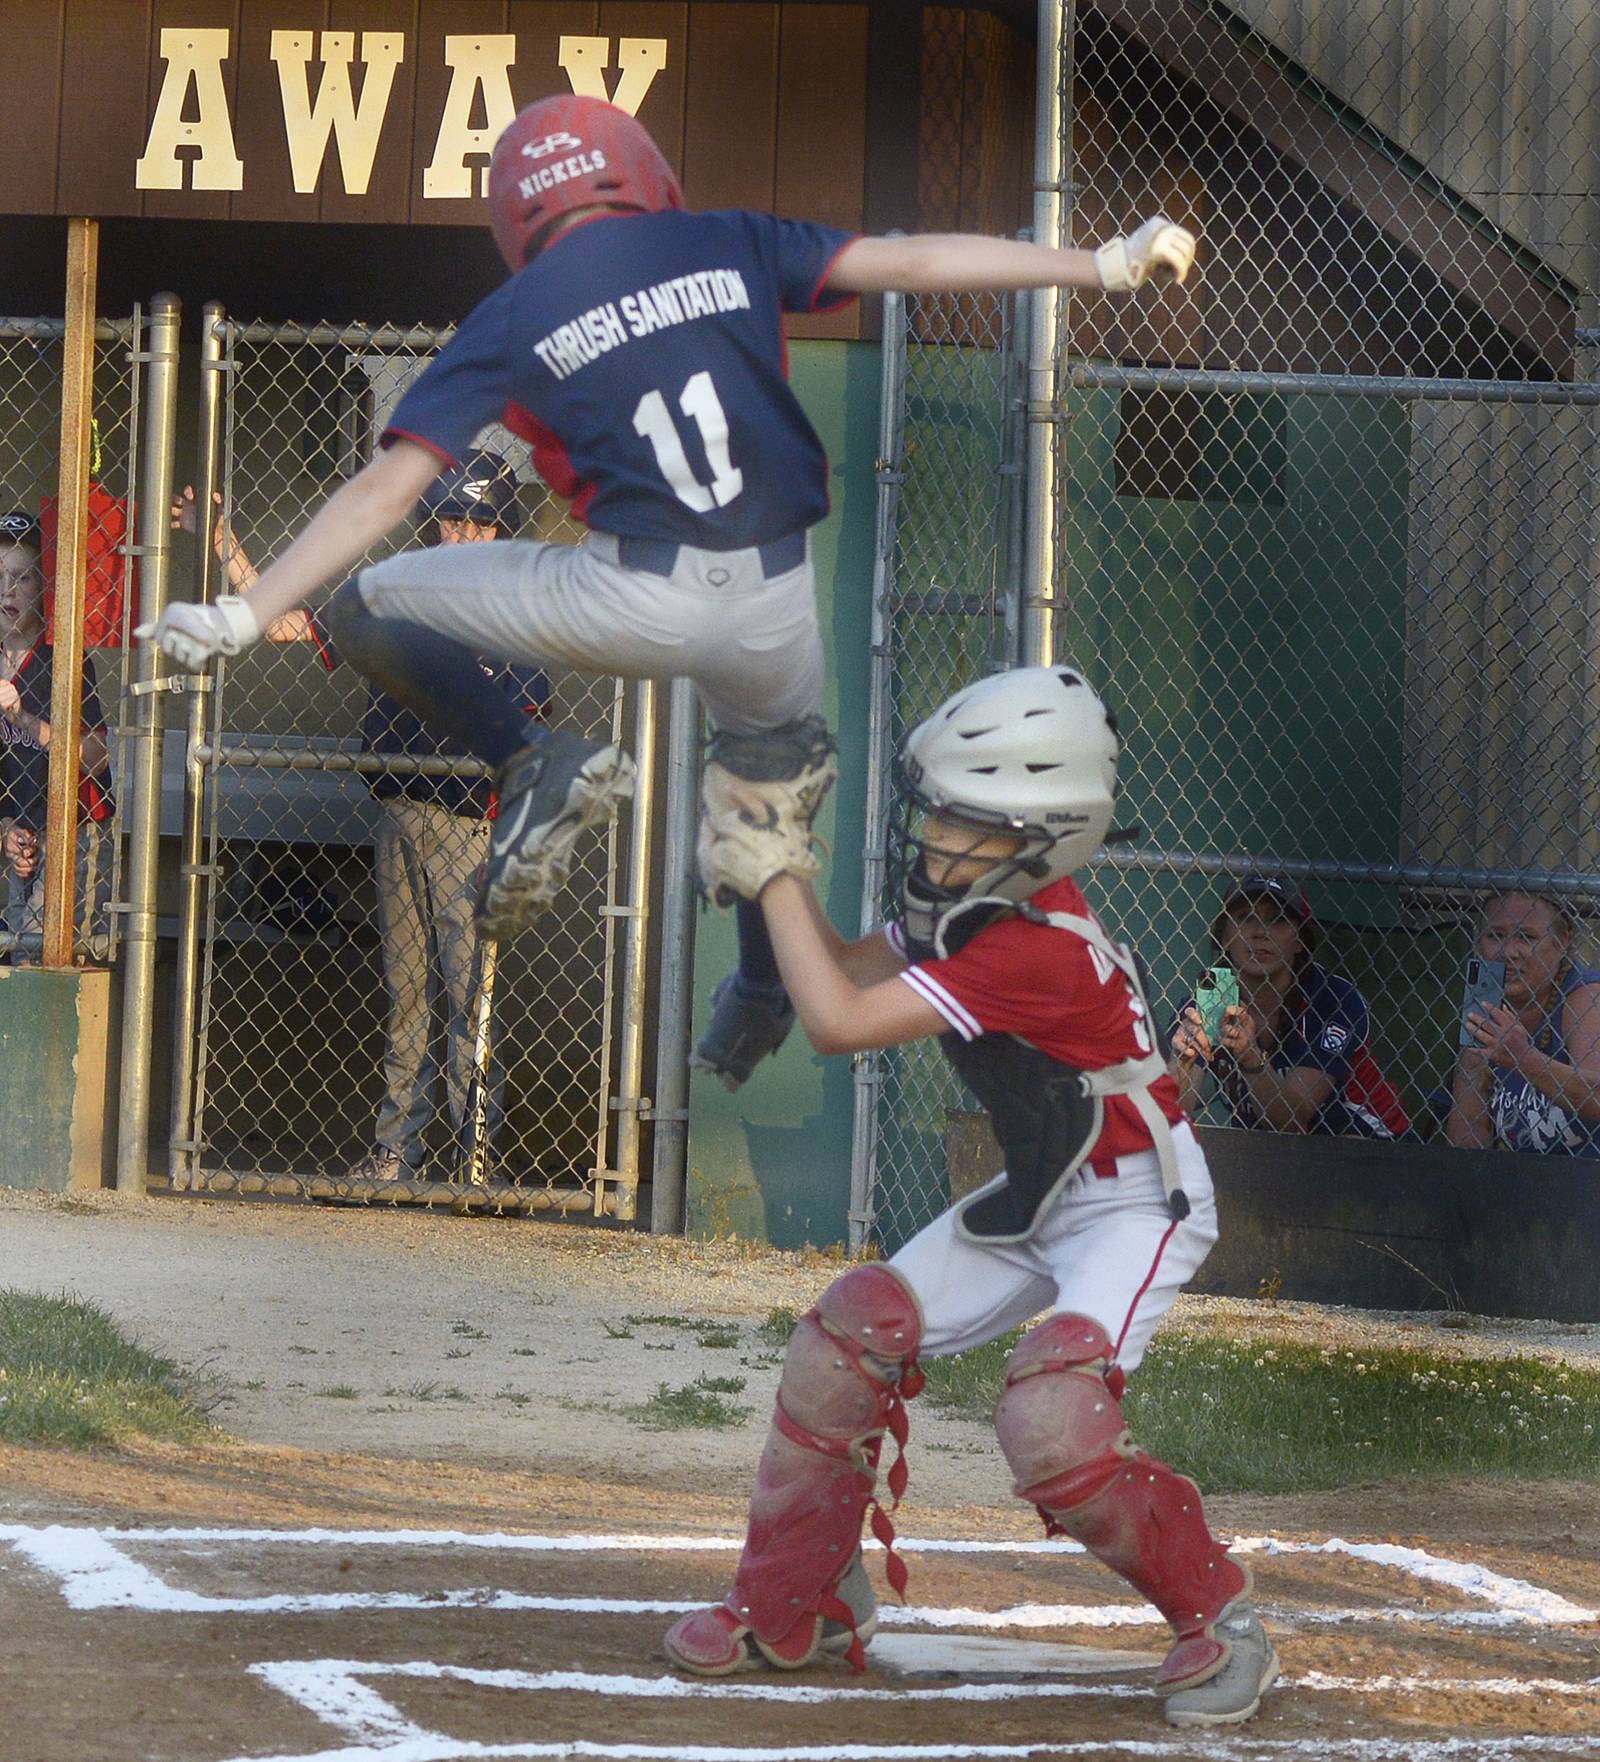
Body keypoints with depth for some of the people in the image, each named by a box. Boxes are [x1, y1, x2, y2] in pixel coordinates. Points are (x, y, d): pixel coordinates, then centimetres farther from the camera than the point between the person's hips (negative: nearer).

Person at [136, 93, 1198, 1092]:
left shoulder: (512, 321, 4)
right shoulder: (730, 247, 8)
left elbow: (386, 488, -2)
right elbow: (910, 263, 2)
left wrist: (248, 616, -2)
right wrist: (1107, 267, 4)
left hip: (639, 599, -3)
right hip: (779, 617, 3)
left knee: (371, 612, 11)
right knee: (774, 780, 32)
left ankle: (536, 767, -6)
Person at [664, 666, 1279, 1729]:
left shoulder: (1037, 950, -32)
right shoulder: (974, 911, -4)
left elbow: (838, 1023, -31)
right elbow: (848, 970, 10)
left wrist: (772, 883, -21)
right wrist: (783, 872, -6)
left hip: (1137, 1206, -10)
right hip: (1034, 1200, 10)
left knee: (1050, 1421, -28)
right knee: (851, 1334, 0)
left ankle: (1218, 1617, -8)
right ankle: (790, 1608, 14)